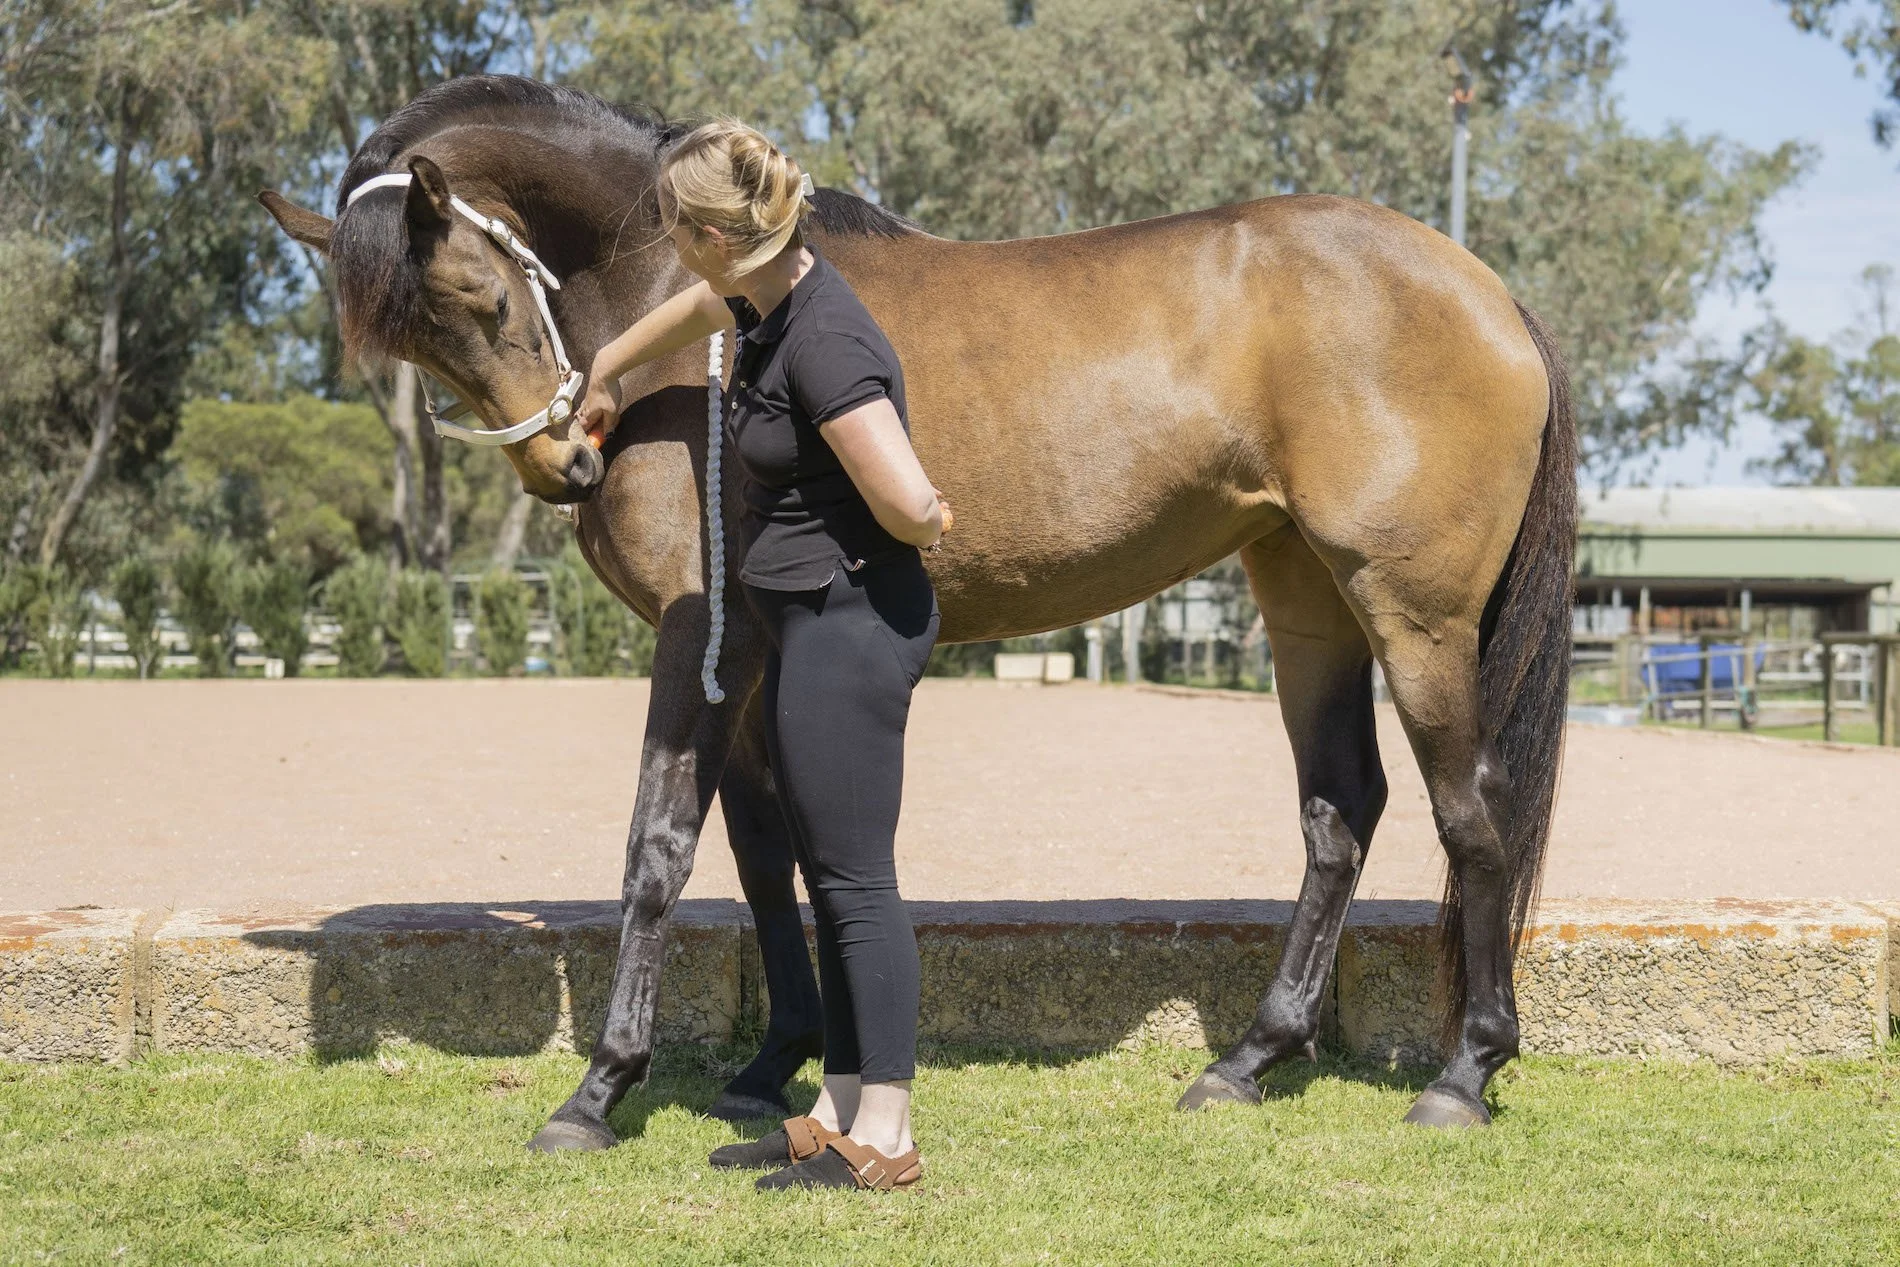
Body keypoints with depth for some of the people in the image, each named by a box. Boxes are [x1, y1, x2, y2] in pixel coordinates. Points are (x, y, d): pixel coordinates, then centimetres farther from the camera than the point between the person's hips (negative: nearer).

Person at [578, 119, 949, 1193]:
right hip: (813, 620, 10)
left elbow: (912, 508, -27)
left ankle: (886, 1138, 2)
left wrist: (927, 521, -3)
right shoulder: (762, 292, 5)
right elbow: (695, 310, 31)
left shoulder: (825, 345, -24)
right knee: (829, 876, 13)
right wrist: (607, 370, 47)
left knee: (855, 878, -5)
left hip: (852, 619, -10)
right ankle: (842, 1117, 21)